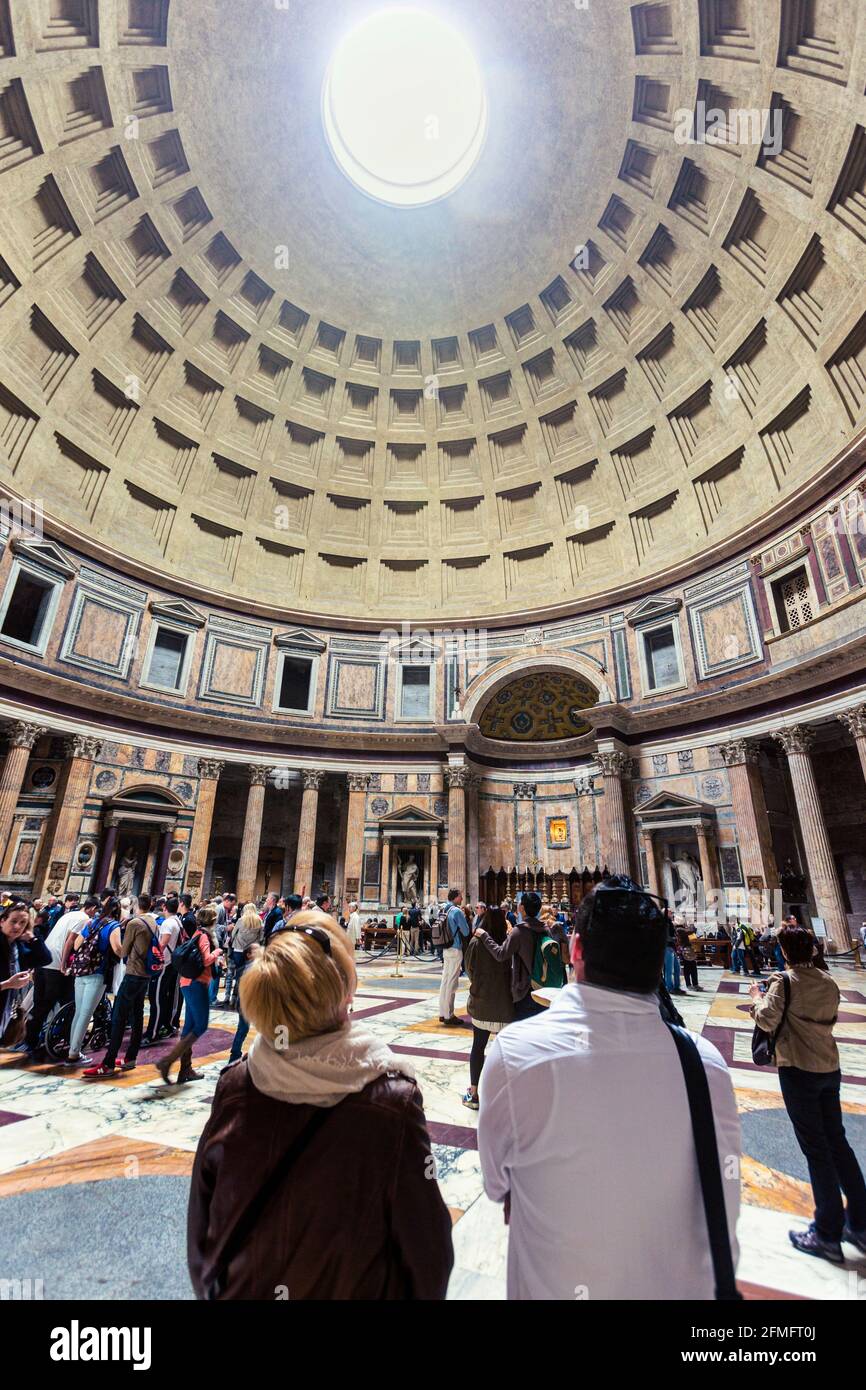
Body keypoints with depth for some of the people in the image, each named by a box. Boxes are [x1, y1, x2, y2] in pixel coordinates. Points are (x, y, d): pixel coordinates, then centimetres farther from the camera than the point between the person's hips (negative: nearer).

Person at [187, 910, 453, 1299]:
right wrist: (426, 1292, 2)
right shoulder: (392, 1102, -29)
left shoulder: (234, 1087, -21)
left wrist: (210, 1287, 11)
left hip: (240, 1288, 2)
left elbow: (201, 1222, -6)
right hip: (352, 1288, -2)